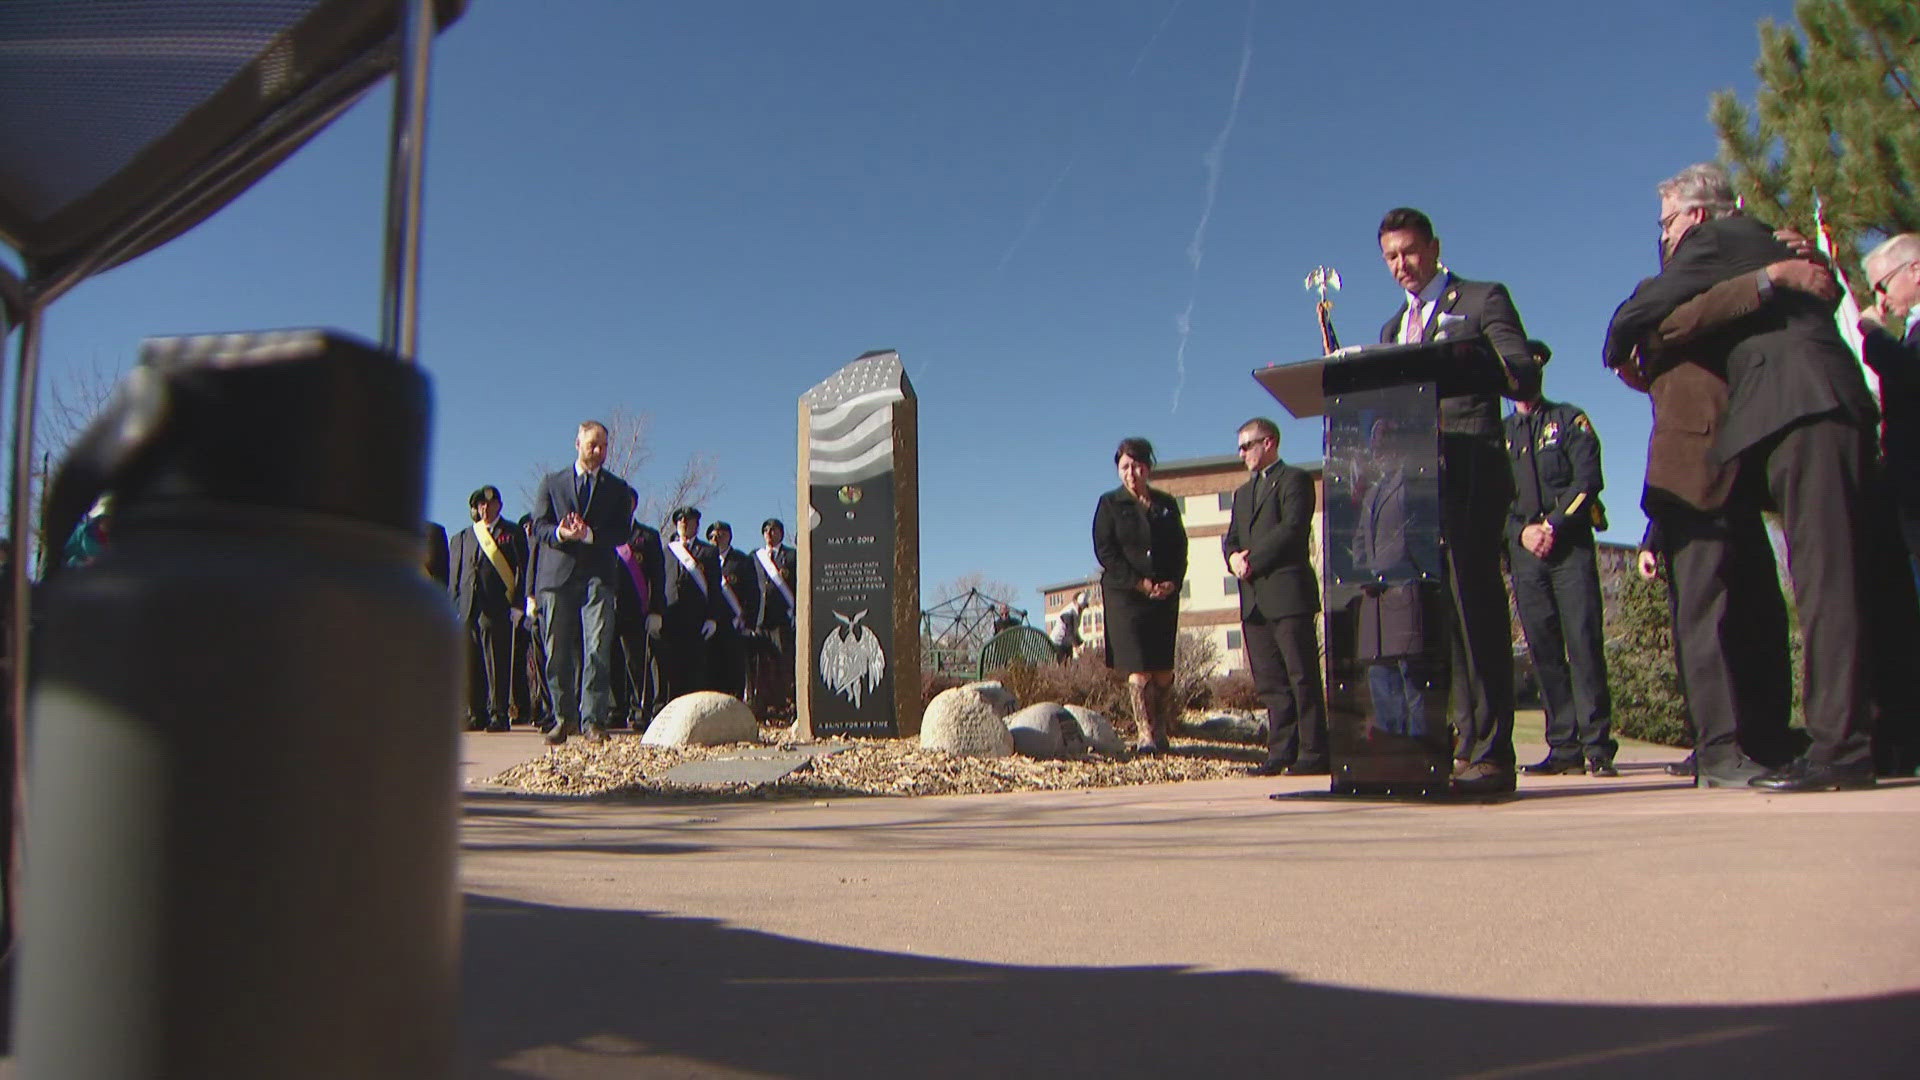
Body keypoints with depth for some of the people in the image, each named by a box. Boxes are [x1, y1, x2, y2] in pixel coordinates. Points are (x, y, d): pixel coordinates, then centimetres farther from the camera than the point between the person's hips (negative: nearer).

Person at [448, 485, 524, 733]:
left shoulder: (511, 534, 10)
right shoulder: (461, 538, 20)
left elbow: (523, 571, 4)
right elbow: (454, 577, 18)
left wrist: (517, 602, -6)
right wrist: (454, 606, 8)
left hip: (497, 608, -4)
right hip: (467, 608, 4)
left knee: (497, 664, -5)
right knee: (471, 665, 3)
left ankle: (499, 715, -1)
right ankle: (475, 715, 11)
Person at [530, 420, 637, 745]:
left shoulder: (617, 488, 13)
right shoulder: (552, 483, 15)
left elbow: (621, 533, 3)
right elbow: (539, 526, 7)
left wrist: (588, 534, -14)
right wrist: (560, 534, -15)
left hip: (598, 576, -1)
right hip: (558, 574, 1)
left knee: (597, 649, -10)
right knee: (558, 651, 2)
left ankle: (592, 720, -8)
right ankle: (563, 717, 14)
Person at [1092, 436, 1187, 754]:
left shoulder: (1166, 504, 14)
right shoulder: (1110, 504, 5)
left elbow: (1180, 548, 12)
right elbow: (1104, 551, -3)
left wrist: (1173, 582, -6)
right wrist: (1139, 583, -11)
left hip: (1165, 594, 3)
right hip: (1126, 595, -3)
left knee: (1163, 668, 1)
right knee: (1139, 668, -8)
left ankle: (1162, 735, 8)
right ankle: (1146, 736, -6)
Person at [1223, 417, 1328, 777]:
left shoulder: (1295, 479, 2)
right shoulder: (1243, 492, 27)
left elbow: (1293, 528, -11)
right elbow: (1231, 538, 20)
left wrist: (1253, 560, -12)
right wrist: (1234, 557, -3)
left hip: (1288, 591, -7)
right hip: (1254, 598, 7)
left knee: (1302, 677, -6)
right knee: (1270, 682, 5)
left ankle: (1313, 754, -4)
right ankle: (1281, 753, 8)